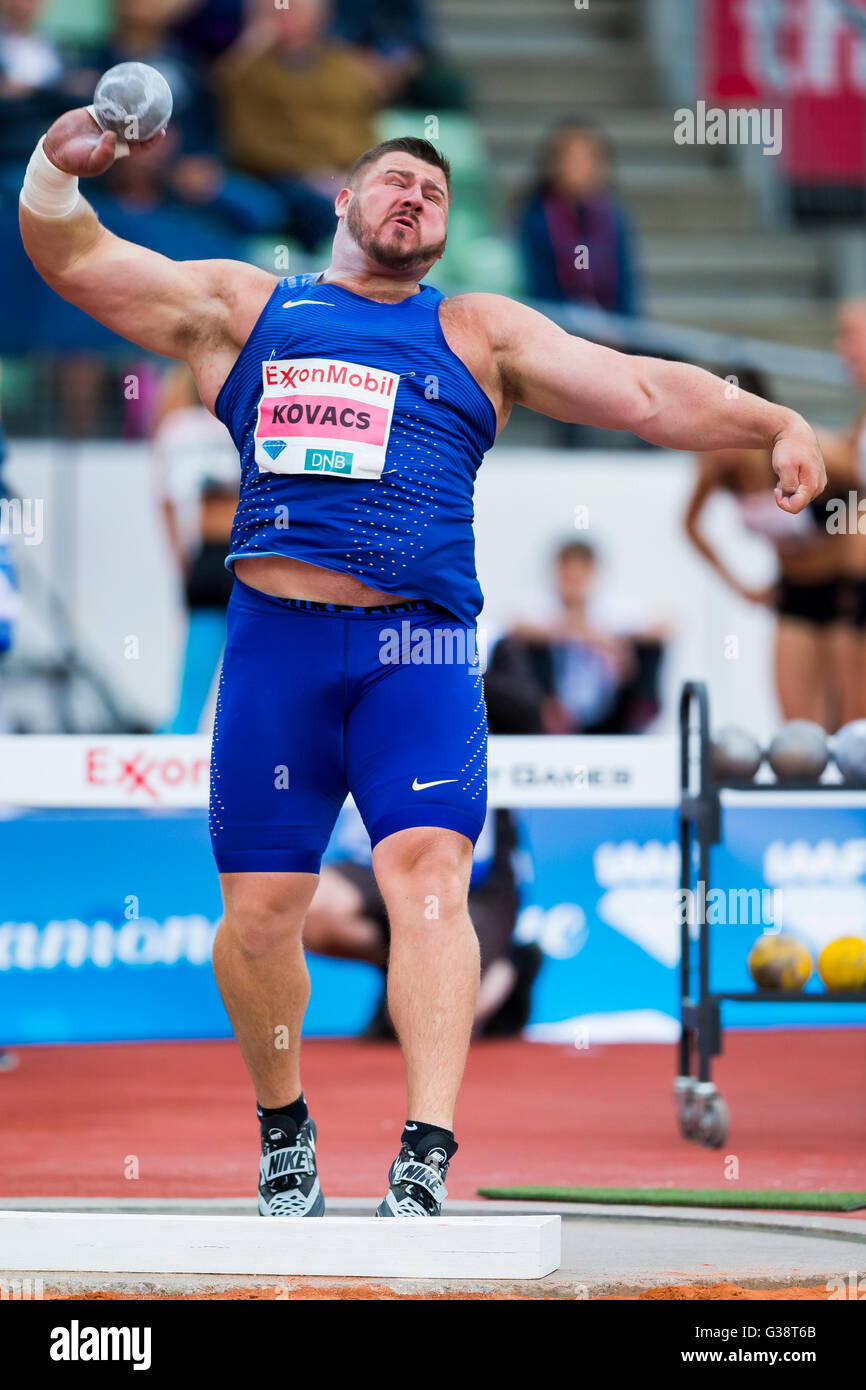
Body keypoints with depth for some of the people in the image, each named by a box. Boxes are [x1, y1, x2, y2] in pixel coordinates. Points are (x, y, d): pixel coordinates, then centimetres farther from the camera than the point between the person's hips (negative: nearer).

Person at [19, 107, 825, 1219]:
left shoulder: (480, 333, 19)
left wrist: (774, 425, -3)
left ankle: (425, 1168, -27)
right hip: (275, 637, 1)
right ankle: (283, 1126, 26)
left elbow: (647, 393, 12)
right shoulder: (243, 309, 20)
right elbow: (72, 258, 16)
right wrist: (57, 169, -3)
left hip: (418, 648, -1)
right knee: (261, 908, 0)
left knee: (429, 875, -20)